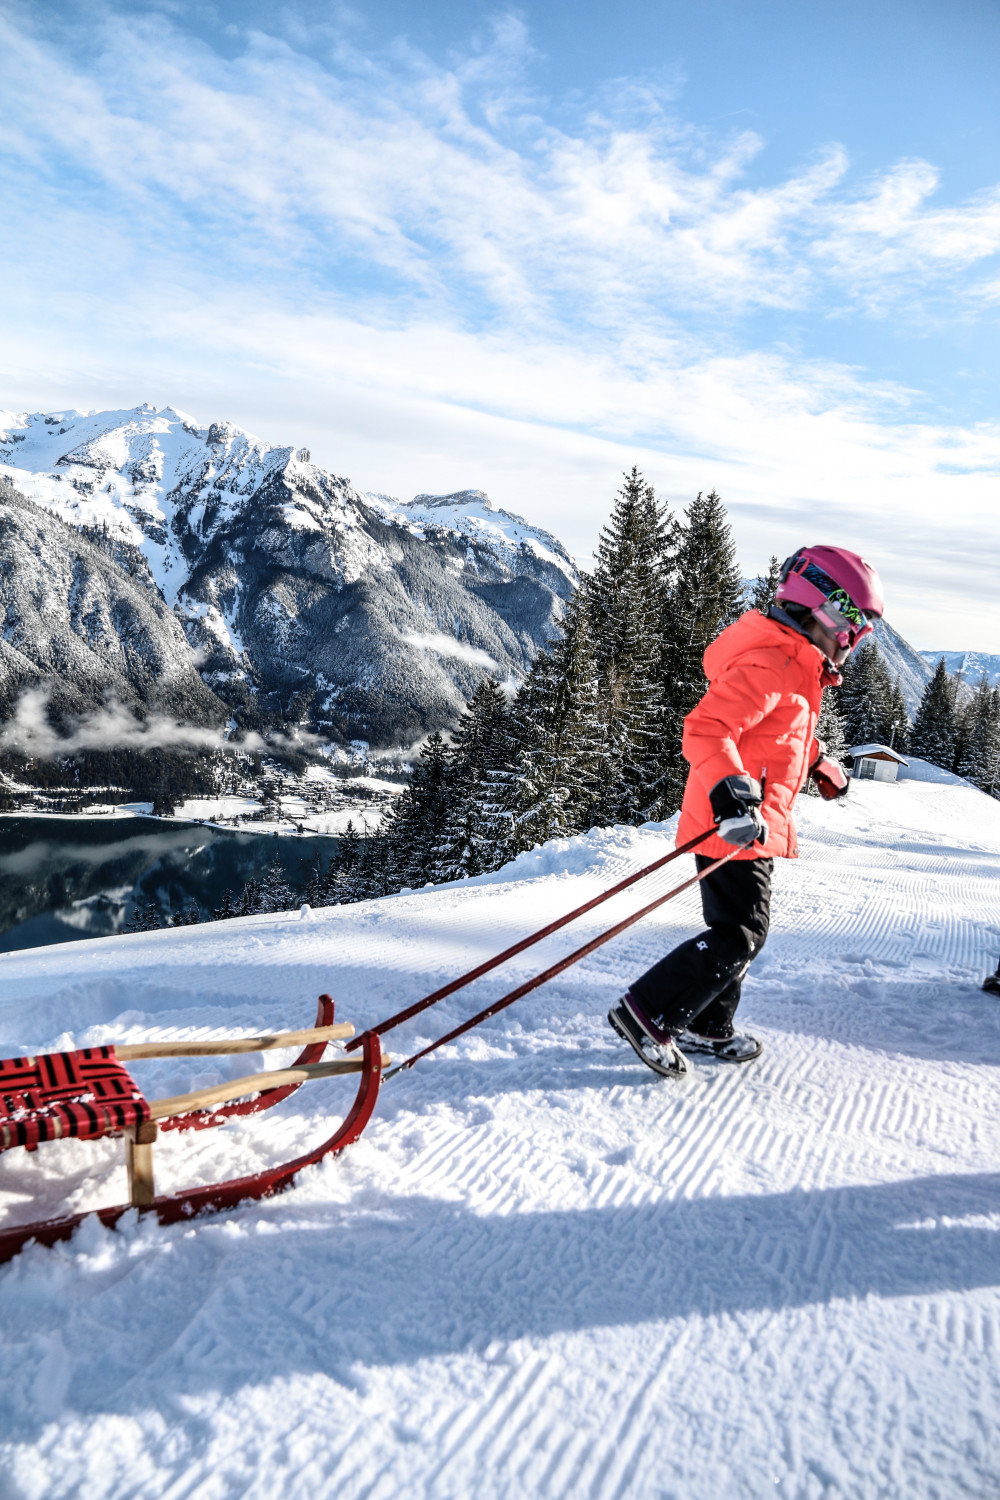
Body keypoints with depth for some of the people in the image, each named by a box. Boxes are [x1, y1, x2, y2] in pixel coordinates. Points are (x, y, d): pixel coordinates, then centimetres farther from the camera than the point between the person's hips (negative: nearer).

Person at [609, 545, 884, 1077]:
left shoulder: (795, 664, 15)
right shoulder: (769, 664, -19)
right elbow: (706, 730, -29)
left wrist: (818, 763, 46)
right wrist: (731, 789, -43)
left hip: (751, 822, 11)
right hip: (735, 821, -11)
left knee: (741, 929, 16)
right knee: (741, 934, -8)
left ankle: (706, 1028, 28)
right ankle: (646, 1013, -4)